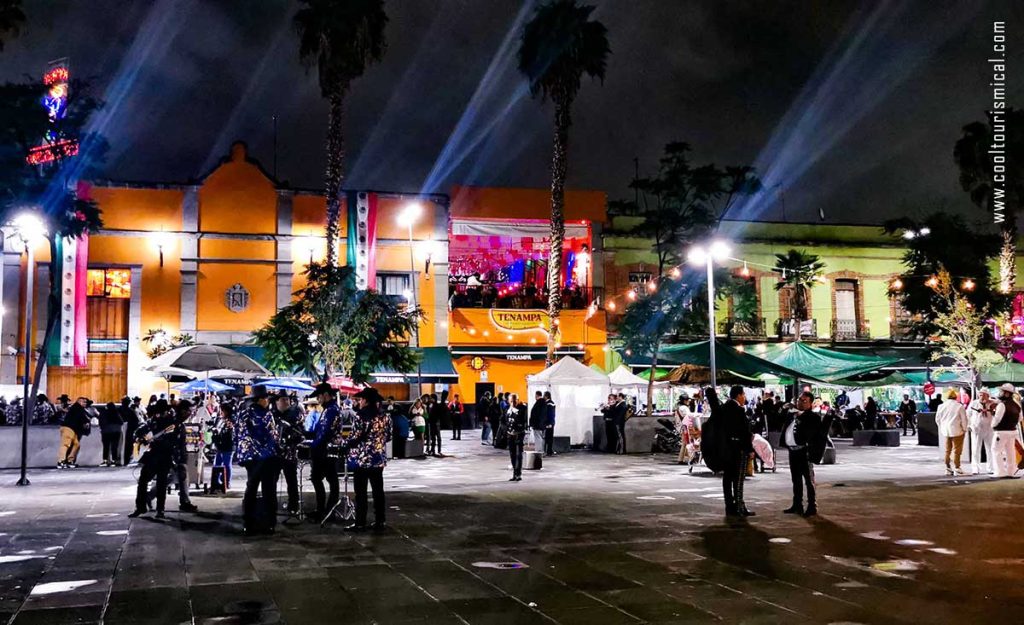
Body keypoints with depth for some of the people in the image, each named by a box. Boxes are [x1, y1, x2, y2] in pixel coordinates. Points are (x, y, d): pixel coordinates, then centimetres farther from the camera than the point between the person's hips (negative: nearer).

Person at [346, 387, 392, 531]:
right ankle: (380, 522, 11)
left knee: (361, 492, 0)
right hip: (378, 458, 6)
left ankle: (360, 523, 3)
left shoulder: (361, 415, -13)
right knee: (378, 491, 9)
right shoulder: (384, 416, 6)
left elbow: (356, 438, -16)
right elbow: (388, 437, 11)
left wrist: (347, 444, 3)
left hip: (362, 458, -6)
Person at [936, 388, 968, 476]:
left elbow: (937, 419, 8)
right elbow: (964, 419, -7)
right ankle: (957, 468, 3)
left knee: (948, 450, 14)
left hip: (946, 431, 4)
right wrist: (964, 429, 7)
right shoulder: (959, 406, -11)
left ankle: (948, 468, 18)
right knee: (957, 450, 2)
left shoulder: (941, 406, 1)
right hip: (957, 431, -4)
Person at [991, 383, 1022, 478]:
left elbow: (997, 418, -19)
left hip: (1002, 431, -8)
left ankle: (1000, 472, -6)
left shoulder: (1002, 405, -19)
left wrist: (993, 426, -1)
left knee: (996, 451, -2)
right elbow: (1019, 418, 15)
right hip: (1013, 430, 8)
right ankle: (1010, 471, 18)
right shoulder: (1016, 404, 8)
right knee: (1010, 451, 13)